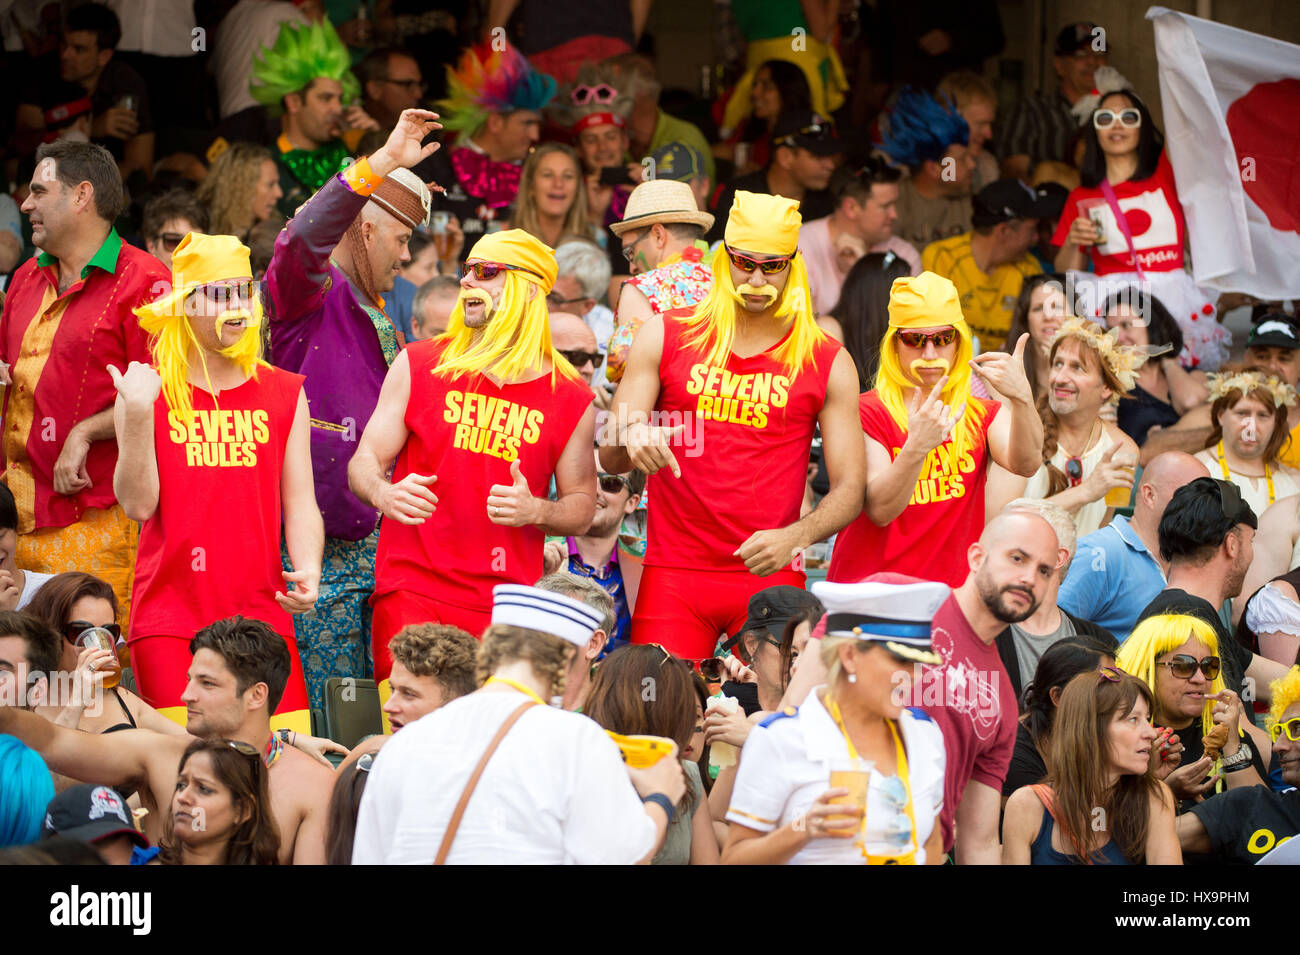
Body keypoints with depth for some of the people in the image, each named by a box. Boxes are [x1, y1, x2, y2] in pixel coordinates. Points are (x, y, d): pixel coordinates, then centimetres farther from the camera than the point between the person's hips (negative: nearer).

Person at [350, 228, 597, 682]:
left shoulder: (570, 398, 6)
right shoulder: (418, 365, 6)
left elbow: (582, 506, 13)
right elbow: (365, 461, 7)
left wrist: (537, 512, -10)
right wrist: (385, 494, -17)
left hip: (508, 606, 1)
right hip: (412, 594, -1)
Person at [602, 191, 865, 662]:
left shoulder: (828, 362, 6)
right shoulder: (665, 336, 7)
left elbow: (849, 488, 4)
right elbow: (609, 458, 5)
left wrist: (796, 536, -16)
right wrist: (630, 441, -20)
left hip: (770, 577, 0)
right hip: (673, 574, 0)